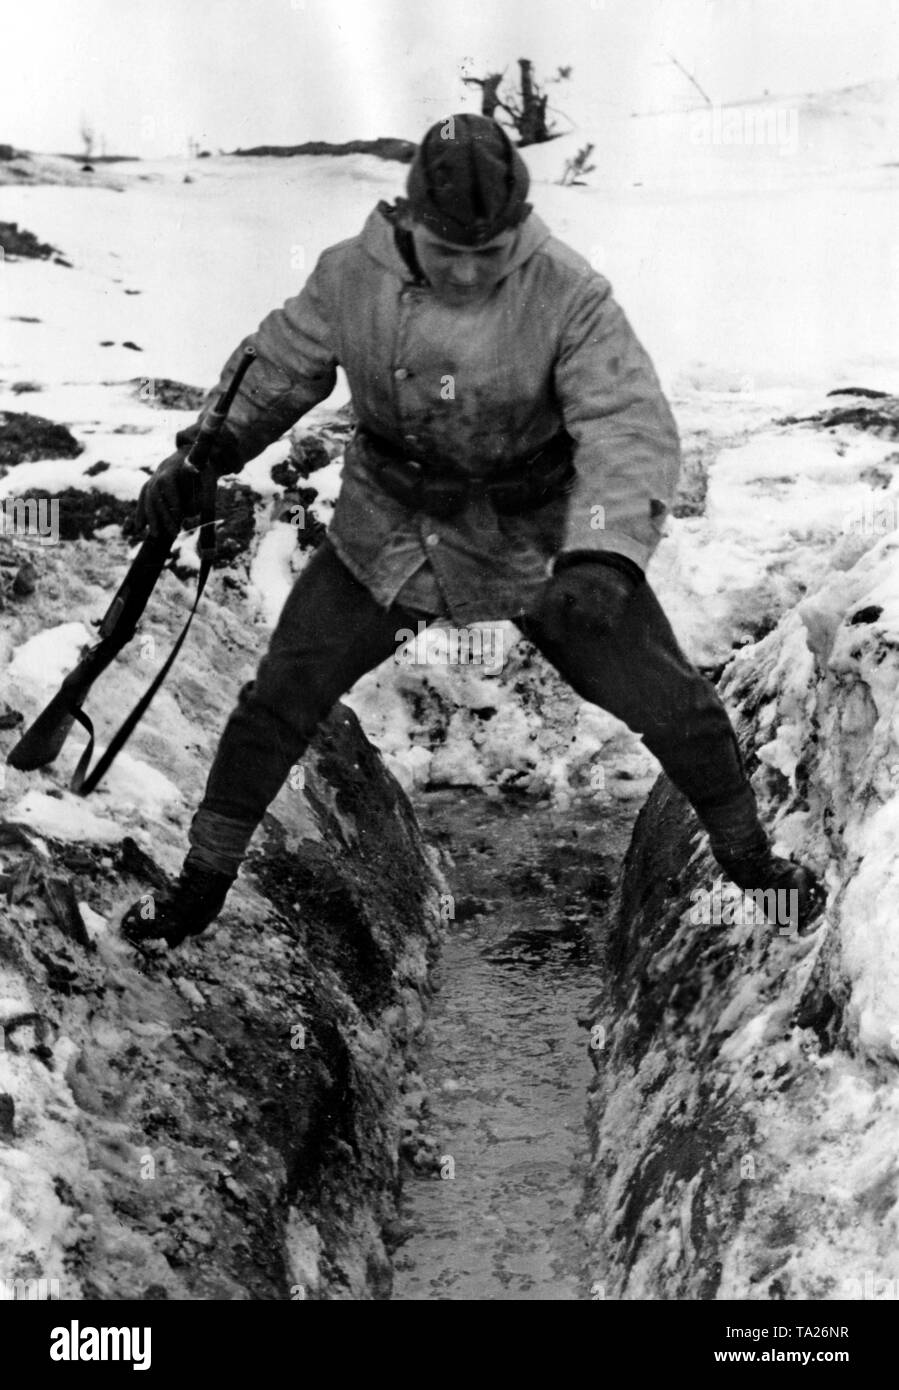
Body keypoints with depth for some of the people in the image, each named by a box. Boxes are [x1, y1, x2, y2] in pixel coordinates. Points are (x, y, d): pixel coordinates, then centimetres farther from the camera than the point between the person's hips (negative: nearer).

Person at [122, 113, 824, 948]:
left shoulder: (568, 295, -24)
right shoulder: (352, 277, -16)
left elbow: (628, 429, -31)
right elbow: (279, 365, 3)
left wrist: (603, 558, -46)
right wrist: (199, 459, -1)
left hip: (541, 546, -1)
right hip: (388, 540, 1)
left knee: (674, 706, 4)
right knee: (276, 704, -1)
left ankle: (745, 855, 32)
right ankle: (205, 881, 21)